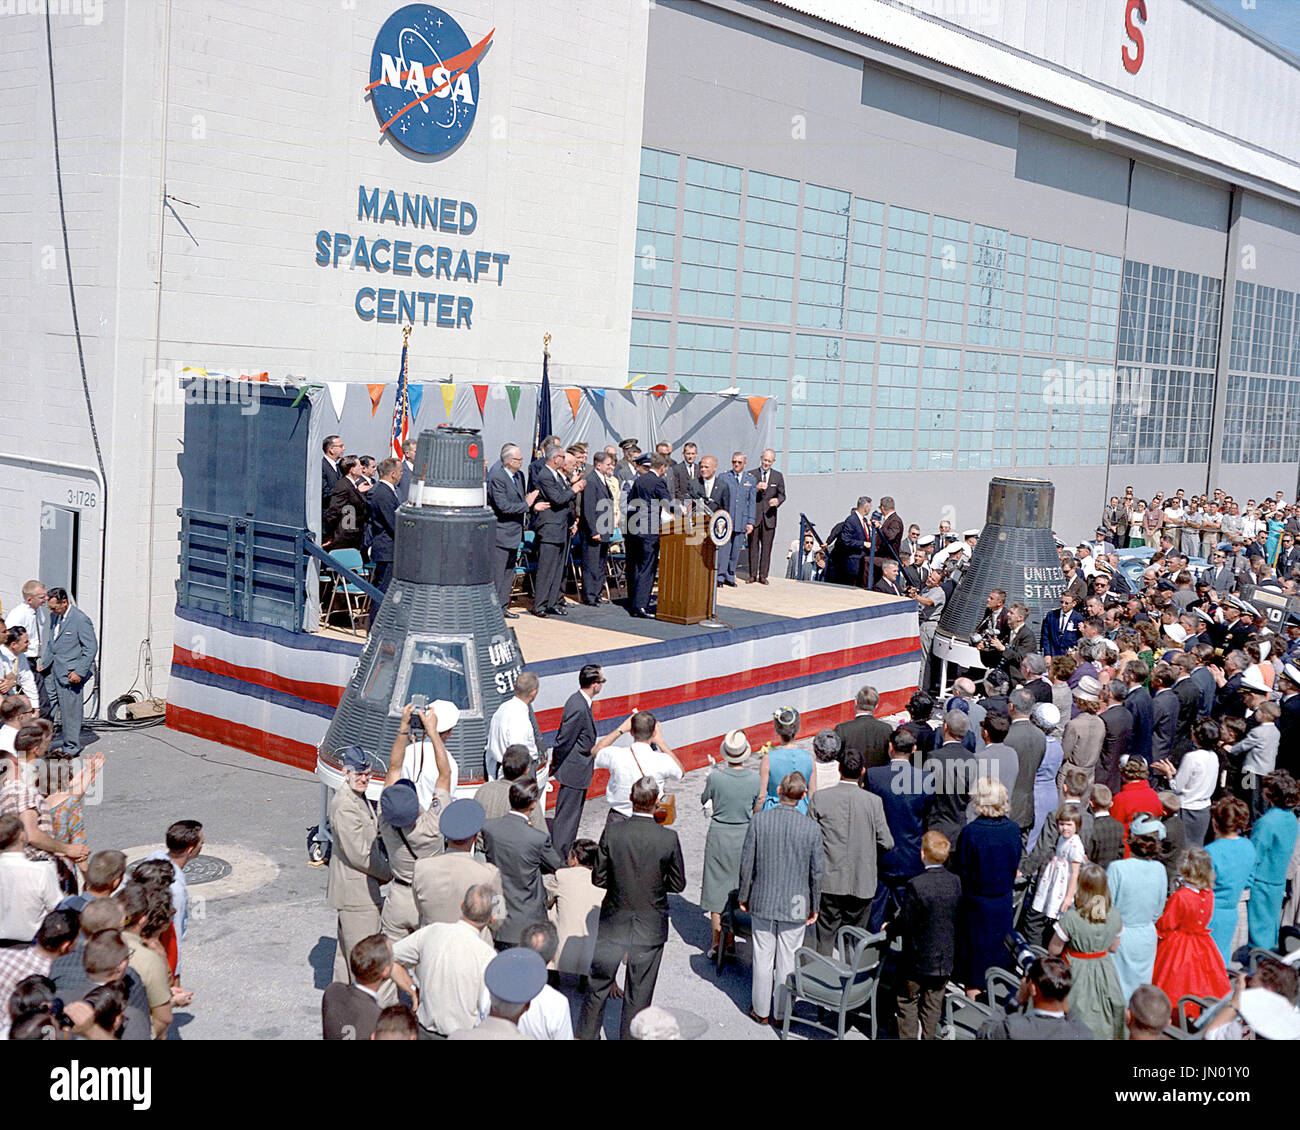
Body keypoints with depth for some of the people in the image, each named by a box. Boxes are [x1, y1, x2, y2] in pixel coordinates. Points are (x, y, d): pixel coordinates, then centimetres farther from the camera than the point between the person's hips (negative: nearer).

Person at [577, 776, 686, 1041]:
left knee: (598, 985, 19)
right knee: (639, 995, 13)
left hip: (614, 924, 1)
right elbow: (678, 884, -5)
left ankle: (586, 1035, 31)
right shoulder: (669, 838, -15)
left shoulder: (612, 831, -14)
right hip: (651, 929, -1)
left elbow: (598, 877, -6)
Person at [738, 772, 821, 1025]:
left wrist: (744, 897, 8)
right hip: (796, 907, -1)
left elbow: (747, 863, -5)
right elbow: (817, 871, -5)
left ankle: (761, 1010, 24)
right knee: (788, 961, 12)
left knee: (763, 958, 13)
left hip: (763, 902, 1)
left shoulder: (759, 821, -11)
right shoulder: (811, 828, -12)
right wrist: (814, 906, 8)